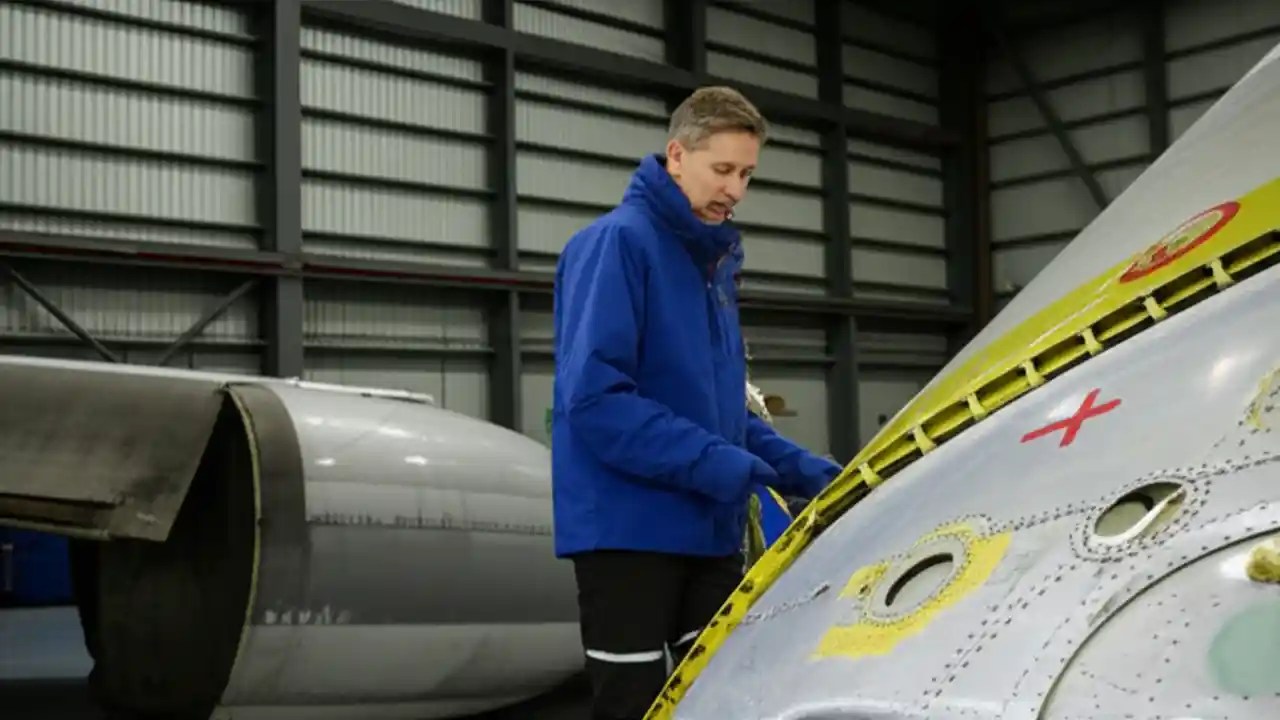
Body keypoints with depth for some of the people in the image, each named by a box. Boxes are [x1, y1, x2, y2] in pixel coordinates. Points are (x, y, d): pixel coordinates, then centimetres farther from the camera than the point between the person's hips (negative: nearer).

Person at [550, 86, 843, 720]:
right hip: (629, 529, -8)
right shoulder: (617, 243, -13)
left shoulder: (715, 261, 16)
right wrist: (708, 461, -24)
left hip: (709, 530, 9)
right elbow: (594, 396, -22)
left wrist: (796, 468, 6)